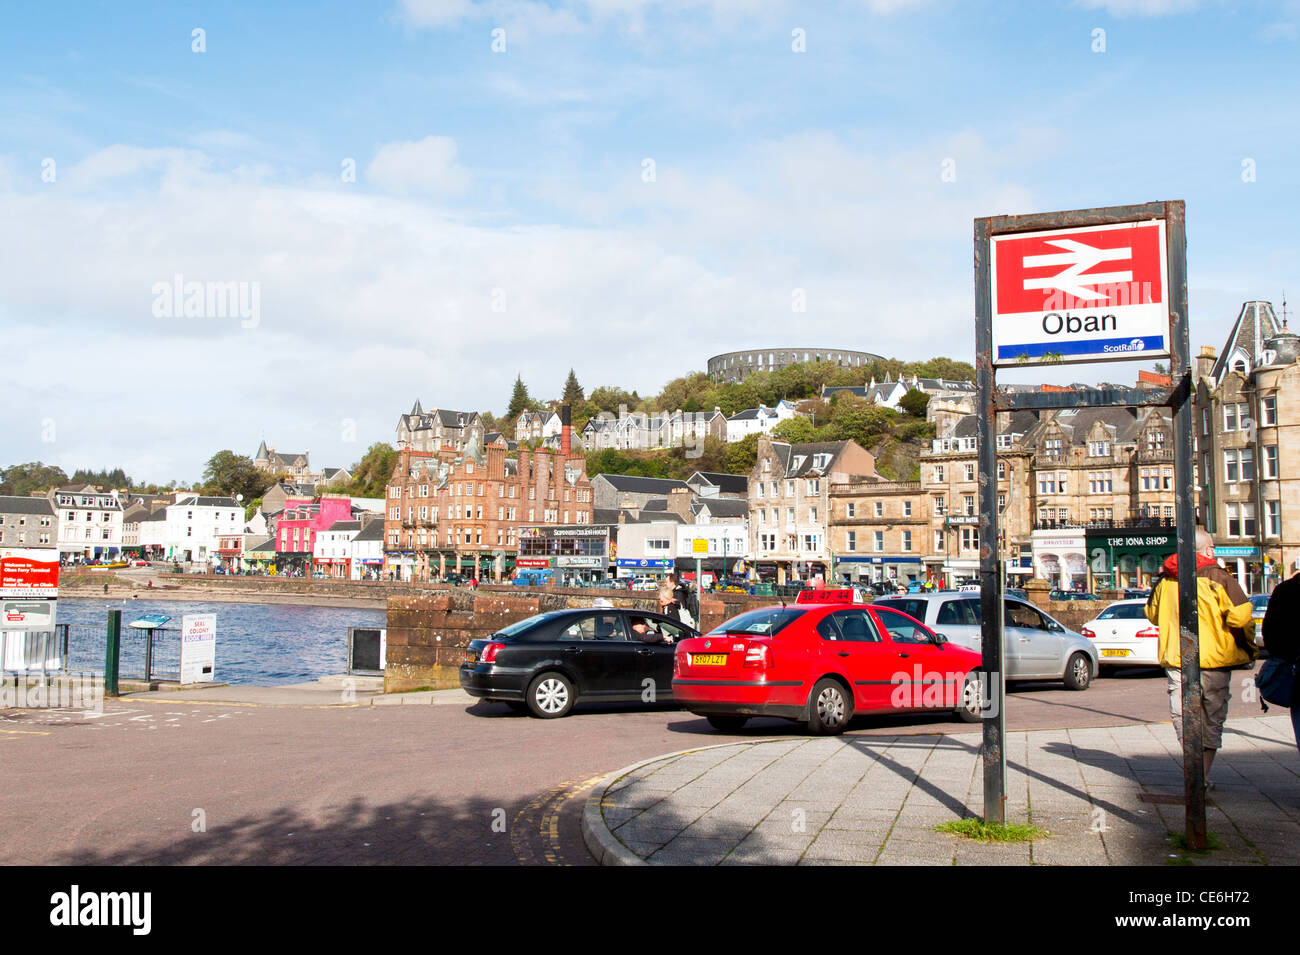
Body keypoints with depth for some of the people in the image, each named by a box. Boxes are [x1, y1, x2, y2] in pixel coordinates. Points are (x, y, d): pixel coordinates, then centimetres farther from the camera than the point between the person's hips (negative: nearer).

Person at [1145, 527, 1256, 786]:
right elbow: (1241, 616, -14)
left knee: (1182, 712, 8)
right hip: (1214, 658, -2)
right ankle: (1204, 775, 12)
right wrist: (1248, 648, 3)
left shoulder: (1165, 580, 4)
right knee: (1213, 716, 10)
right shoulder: (1218, 578, -9)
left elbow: (1152, 614, 17)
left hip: (1176, 659, 2)